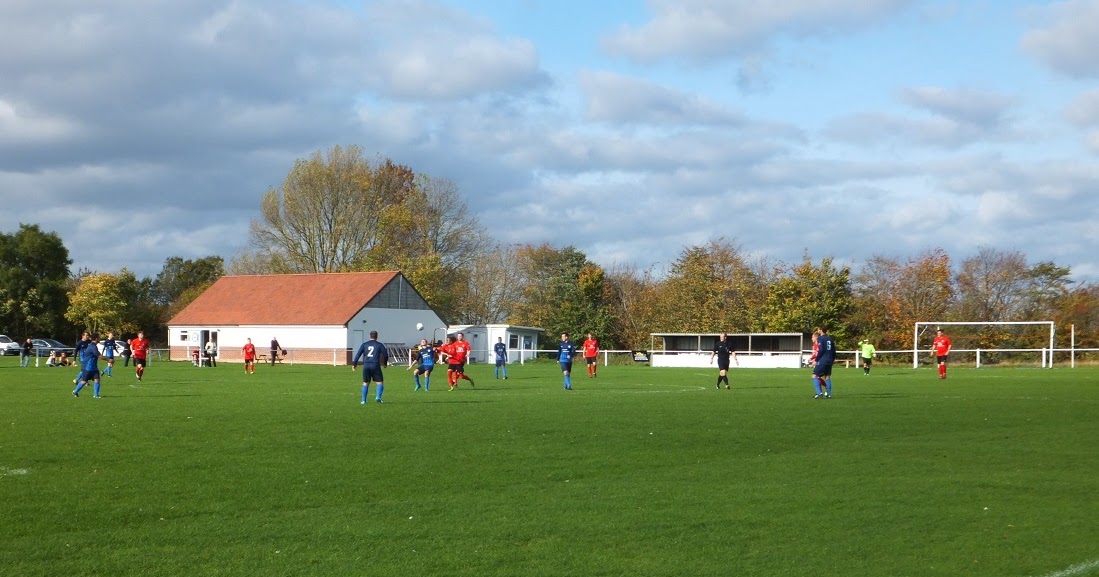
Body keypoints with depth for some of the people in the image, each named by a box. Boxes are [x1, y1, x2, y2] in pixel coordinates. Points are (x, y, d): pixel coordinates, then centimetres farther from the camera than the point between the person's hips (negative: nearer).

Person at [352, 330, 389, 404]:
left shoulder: (364, 344, 11)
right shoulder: (380, 345, 5)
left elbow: (358, 354, 5)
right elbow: (385, 355, 5)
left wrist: (354, 364, 8)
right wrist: (385, 363, 23)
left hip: (366, 365, 2)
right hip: (375, 366, -2)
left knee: (365, 383, 12)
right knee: (379, 382, 5)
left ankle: (363, 400, 9)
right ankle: (378, 396, -17)